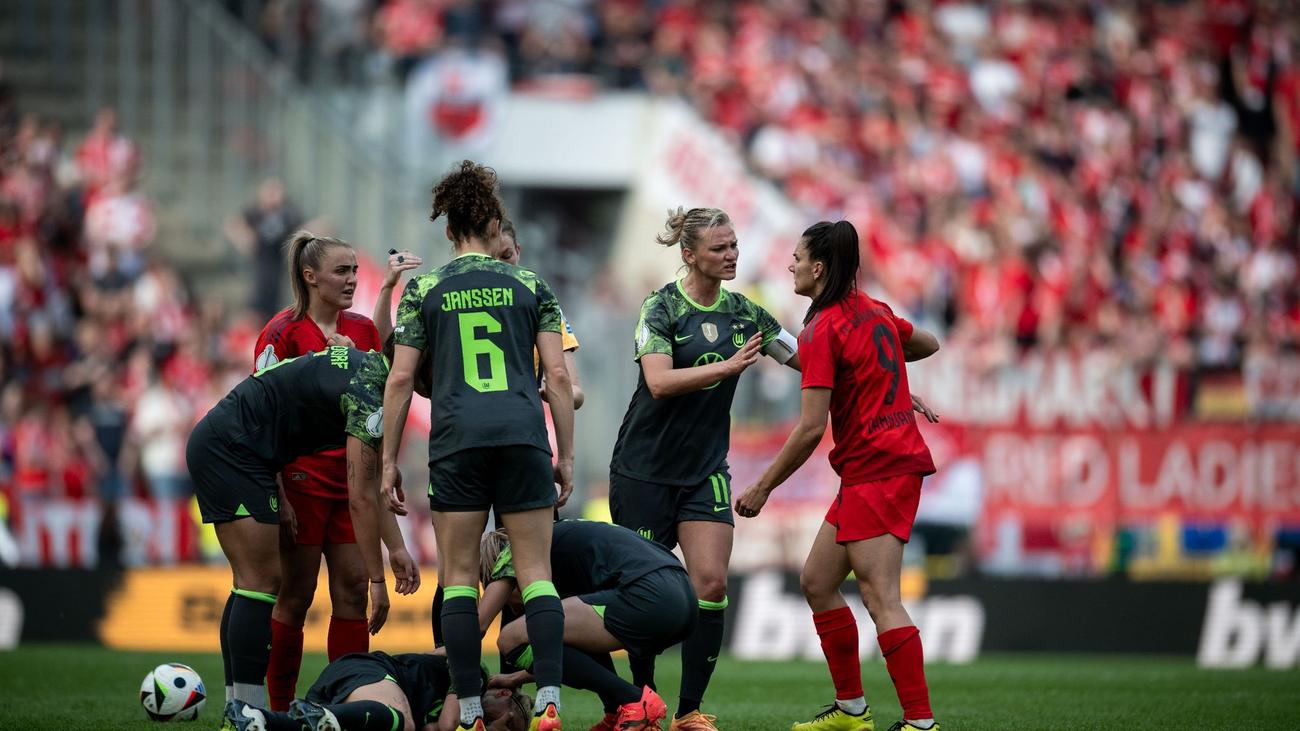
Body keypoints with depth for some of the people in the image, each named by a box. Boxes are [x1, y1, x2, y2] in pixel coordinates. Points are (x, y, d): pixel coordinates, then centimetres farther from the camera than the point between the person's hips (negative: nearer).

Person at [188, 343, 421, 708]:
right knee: (262, 583, -11)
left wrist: (397, 548, 16)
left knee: (255, 583, 10)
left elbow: (372, 482, 20)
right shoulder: (366, 392, -19)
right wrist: (377, 581, -15)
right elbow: (360, 500, -19)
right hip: (230, 446, -11)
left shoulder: (371, 369, 12)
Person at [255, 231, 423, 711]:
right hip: (301, 477, -6)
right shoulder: (283, 332, -8)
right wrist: (278, 496, -16)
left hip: (350, 478, 6)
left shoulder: (360, 329, 12)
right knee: (296, 594, -2)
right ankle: (280, 707, 6)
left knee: (353, 587, 2)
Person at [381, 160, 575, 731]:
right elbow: (557, 375, 5)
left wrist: (389, 460, 9)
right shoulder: (531, 286, 10)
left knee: (459, 576, 4)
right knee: (536, 572, 2)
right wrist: (566, 457, 10)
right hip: (524, 436, 1)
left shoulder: (423, 289, 8)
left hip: (456, 438, 0)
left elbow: (401, 378, 4)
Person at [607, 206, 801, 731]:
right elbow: (659, 382, -23)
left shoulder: (743, 312, 4)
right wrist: (728, 366, -30)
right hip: (645, 468, -4)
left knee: (711, 583, -10)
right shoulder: (662, 306, -10)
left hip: (705, 471, 4)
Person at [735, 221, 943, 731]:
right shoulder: (874, 311, 11)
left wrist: (763, 487, -8)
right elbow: (927, 344, 31)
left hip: (875, 470, -10)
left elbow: (810, 428, -17)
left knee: (880, 597, -13)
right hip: (900, 458, 10)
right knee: (817, 581, 15)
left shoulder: (822, 330, -13)